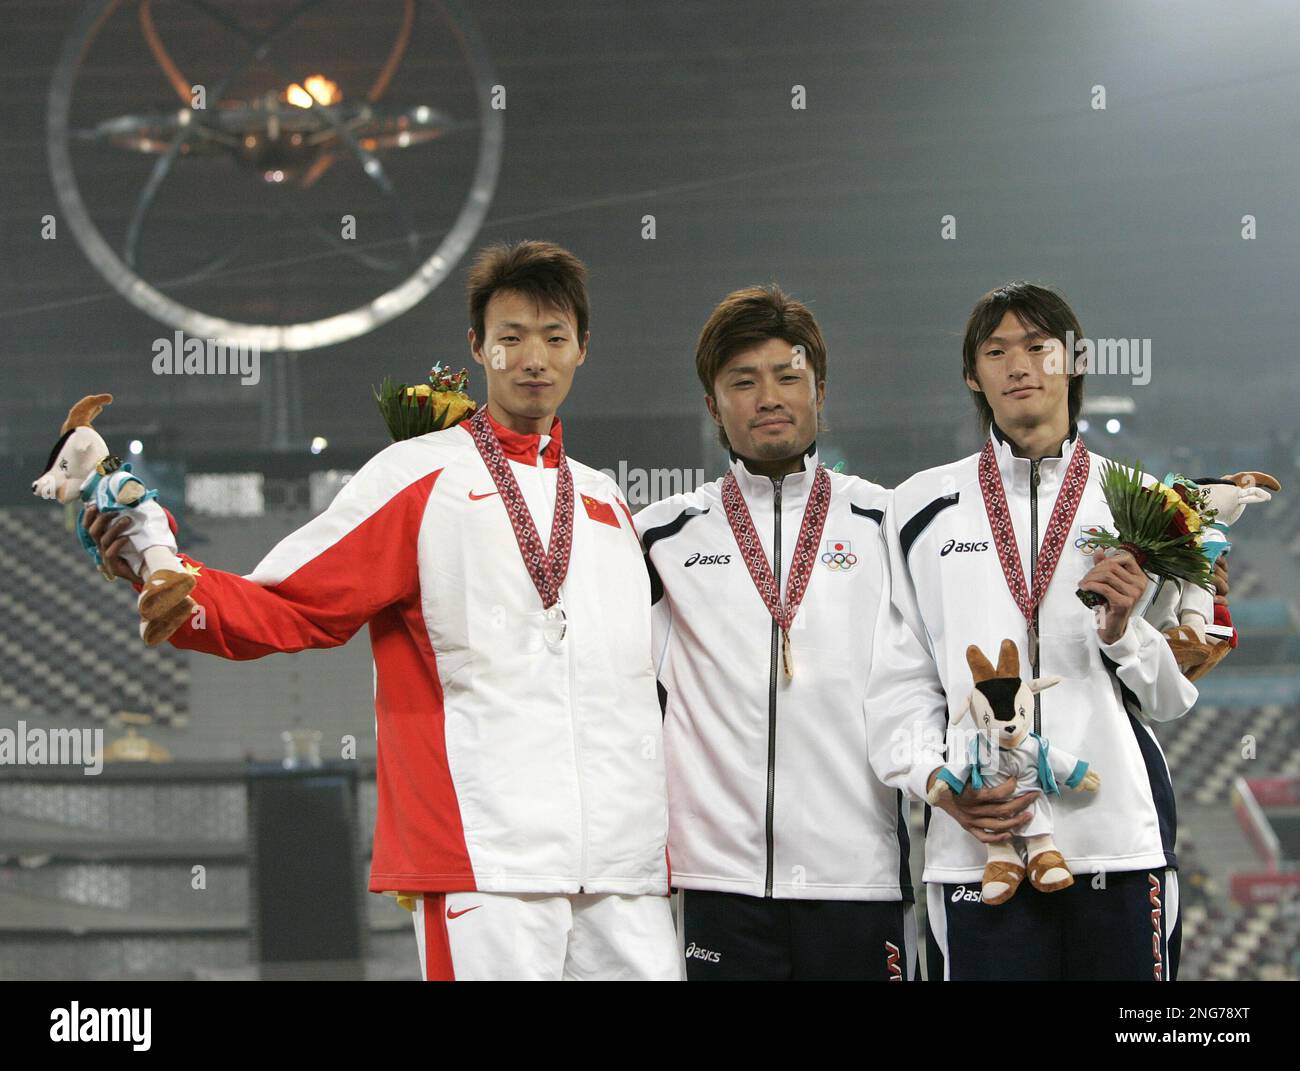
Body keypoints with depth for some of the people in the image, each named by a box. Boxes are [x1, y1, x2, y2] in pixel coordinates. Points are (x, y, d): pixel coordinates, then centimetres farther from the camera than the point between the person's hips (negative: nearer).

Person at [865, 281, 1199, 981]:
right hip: (976, 849, 0)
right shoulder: (923, 509, 10)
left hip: (1121, 843, 0)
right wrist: (935, 779, -8)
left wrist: (1122, 630, -11)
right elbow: (898, 681, 8)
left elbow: (1174, 695, 8)